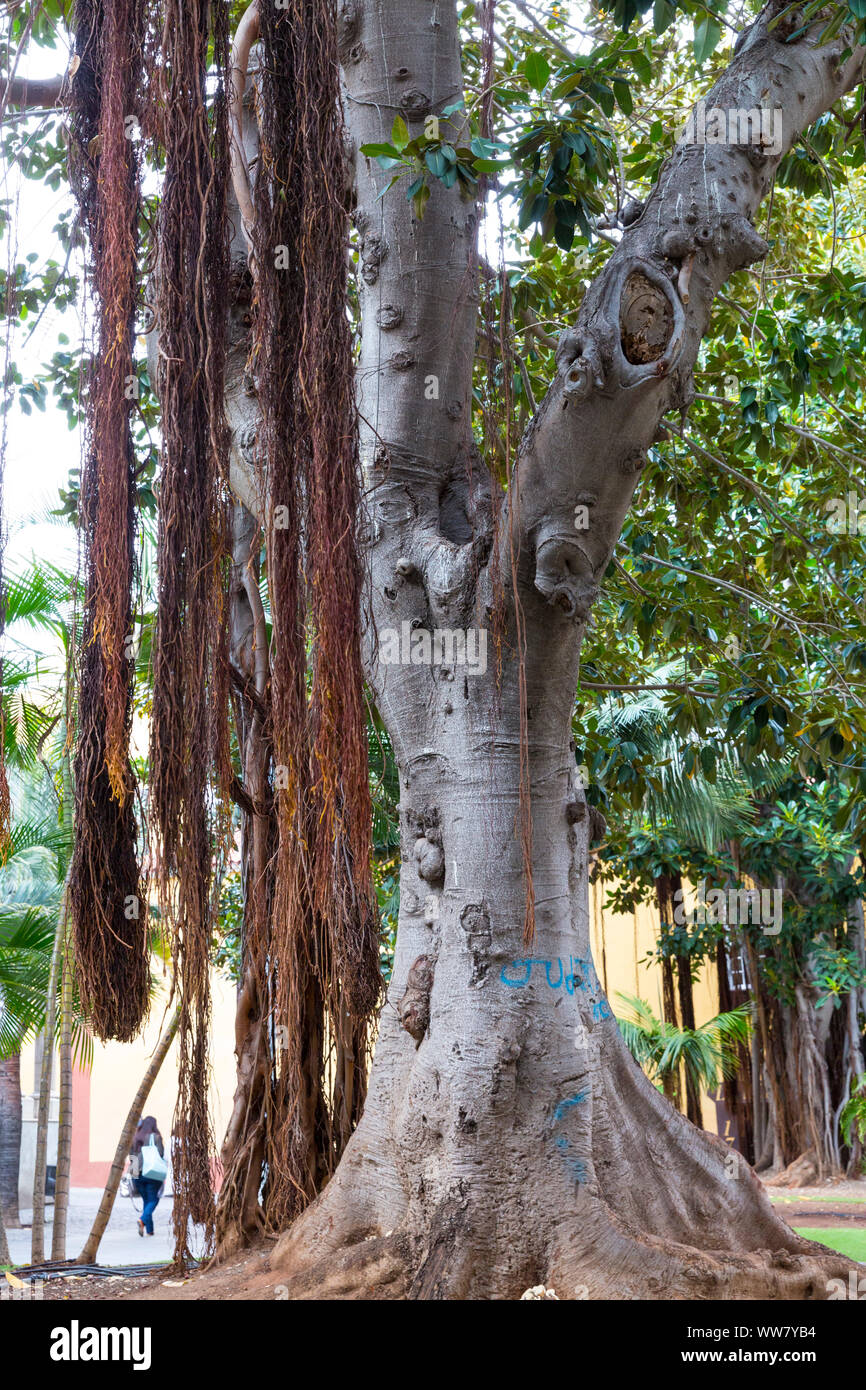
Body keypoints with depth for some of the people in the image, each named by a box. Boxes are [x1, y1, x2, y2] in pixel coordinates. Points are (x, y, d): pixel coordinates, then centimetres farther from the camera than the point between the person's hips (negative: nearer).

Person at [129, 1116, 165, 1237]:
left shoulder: (135, 1137, 6)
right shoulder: (156, 1137, -7)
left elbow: (131, 1155, 5)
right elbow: (161, 1154, -12)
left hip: (137, 1173, 4)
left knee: (146, 1200, 14)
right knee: (153, 1200, 4)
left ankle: (150, 1230, 11)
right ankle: (143, 1220, -21)